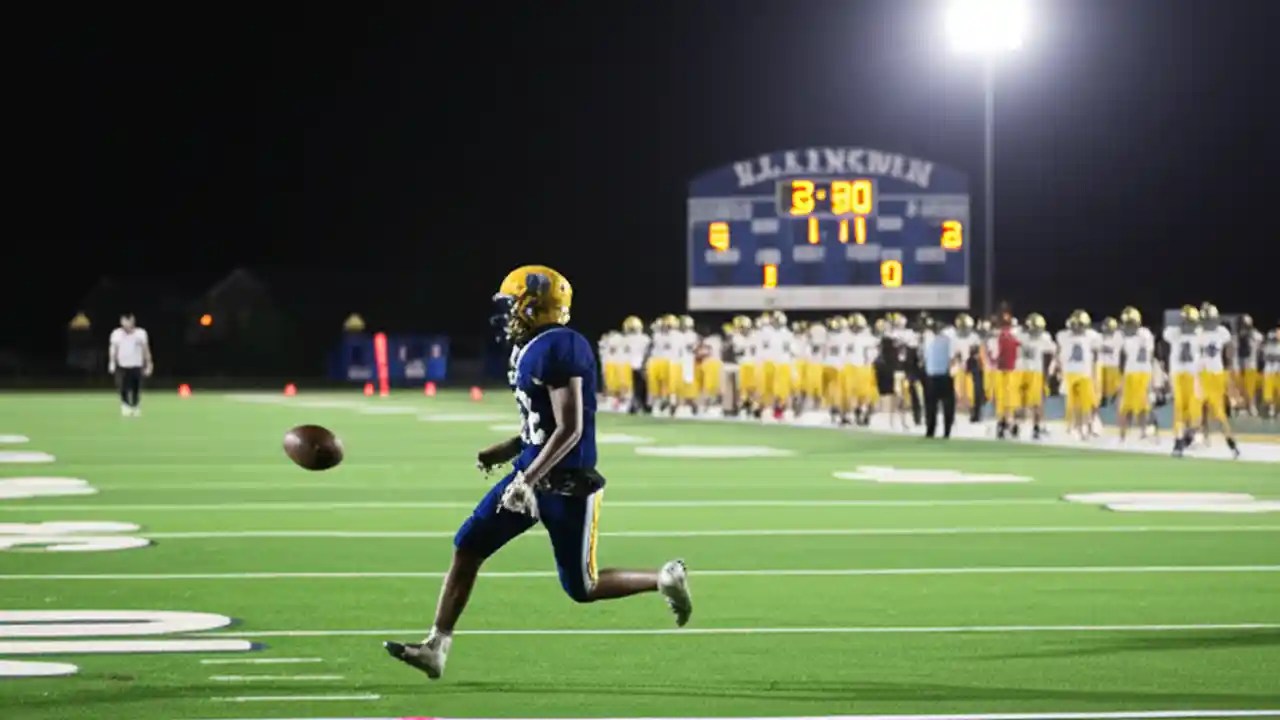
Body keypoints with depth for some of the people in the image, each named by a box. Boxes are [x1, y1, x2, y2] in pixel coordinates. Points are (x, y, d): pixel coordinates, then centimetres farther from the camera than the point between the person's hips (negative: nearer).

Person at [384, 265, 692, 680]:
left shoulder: (558, 349, -20)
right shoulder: (535, 350, 10)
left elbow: (570, 429, -24)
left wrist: (527, 480, -25)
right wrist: (508, 451, 16)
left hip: (566, 484, -9)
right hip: (534, 473, 9)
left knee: (582, 588, 1)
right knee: (467, 548, 1)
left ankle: (665, 580, 22)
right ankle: (436, 648, 3)